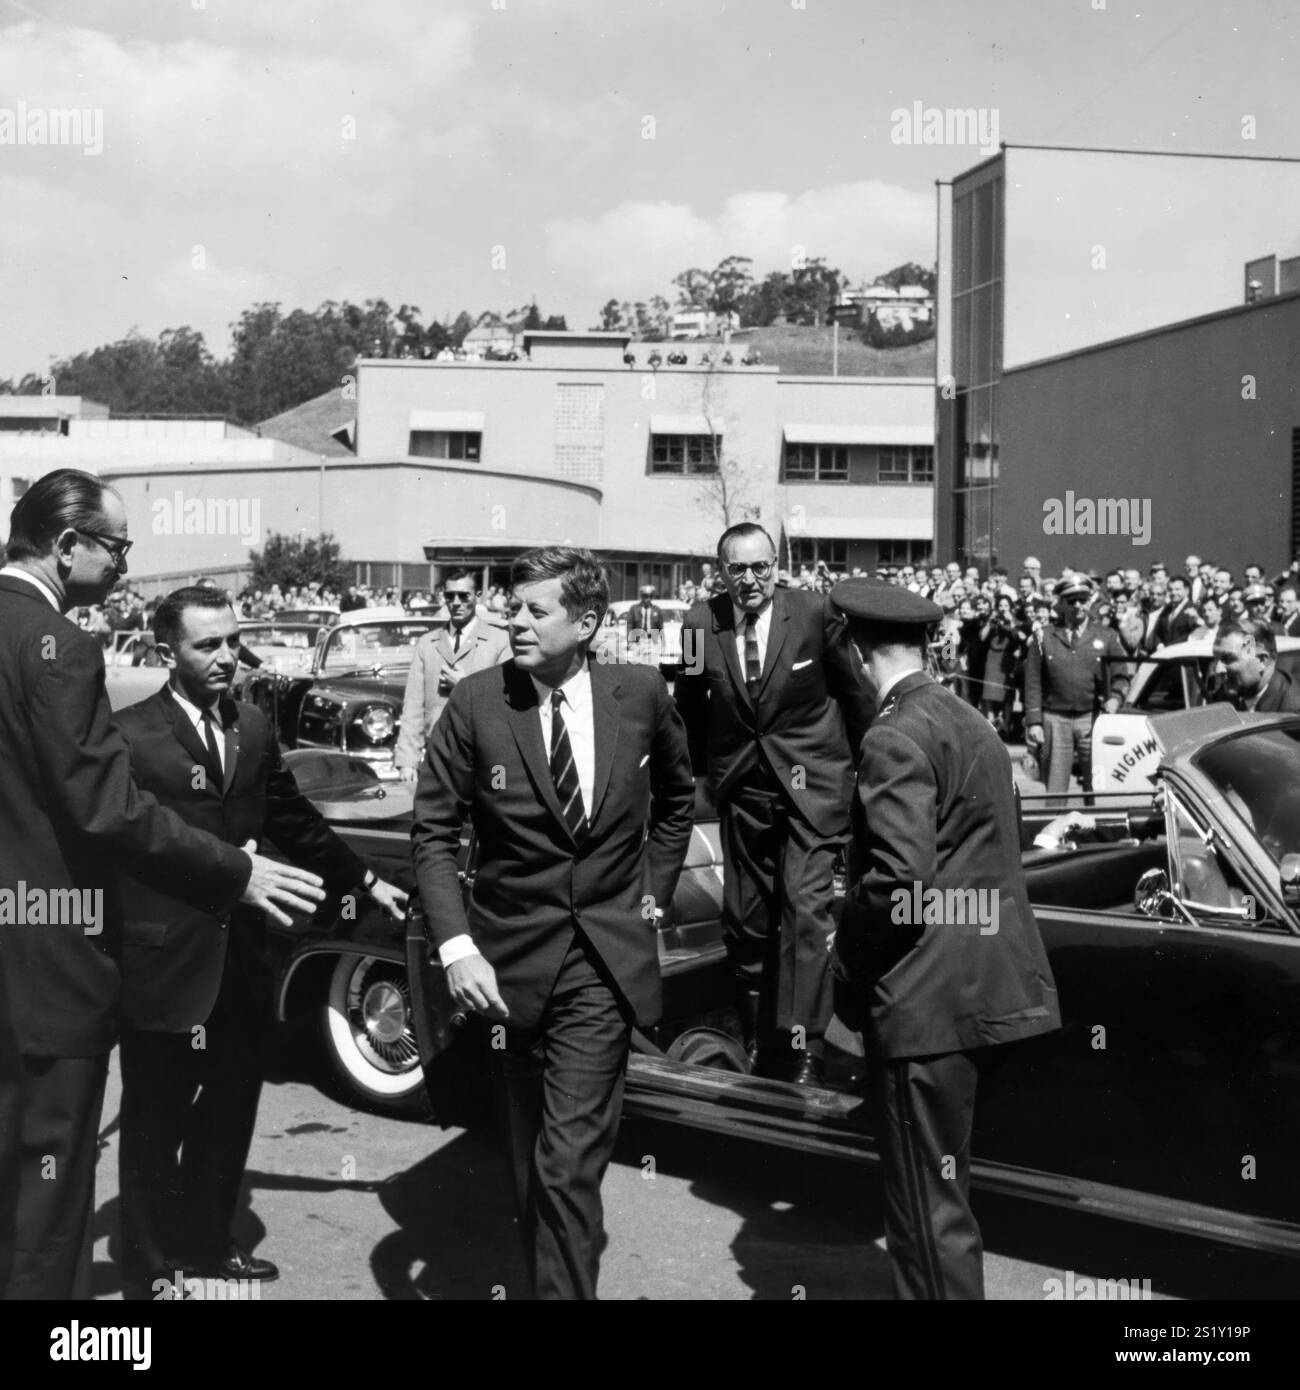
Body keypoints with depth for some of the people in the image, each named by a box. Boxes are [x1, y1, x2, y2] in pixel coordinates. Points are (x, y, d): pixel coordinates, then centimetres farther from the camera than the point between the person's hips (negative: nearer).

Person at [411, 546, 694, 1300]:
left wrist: (655, 891, 10)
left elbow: (677, 794, 15)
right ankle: (562, 1266, 37)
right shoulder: (477, 701, -9)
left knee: (569, 1161, -9)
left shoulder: (641, 691, -5)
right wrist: (456, 946, -14)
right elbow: (434, 832, -4)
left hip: (605, 959, -1)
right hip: (509, 956, 1)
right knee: (531, 1159, 15)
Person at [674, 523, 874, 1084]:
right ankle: (756, 1042, 29)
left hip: (811, 783, -3)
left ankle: (802, 1047, -10)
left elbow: (854, 691, 4)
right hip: (742, 790, 3)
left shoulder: (815, 612, -10)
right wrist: (700, 768, 15)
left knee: (805, 907, -15)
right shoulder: (701, 624, -5)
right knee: (744, 920, 11)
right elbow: (689, 705, 11)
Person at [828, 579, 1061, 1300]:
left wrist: (848, 949, -9)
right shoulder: (967, 720, 15)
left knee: (929, 1209, -1)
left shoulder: (894, 740, -16)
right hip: (979, 983, 10)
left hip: (928, 997, -10)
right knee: (939, 1187, 23)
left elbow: (902, 876, -26)